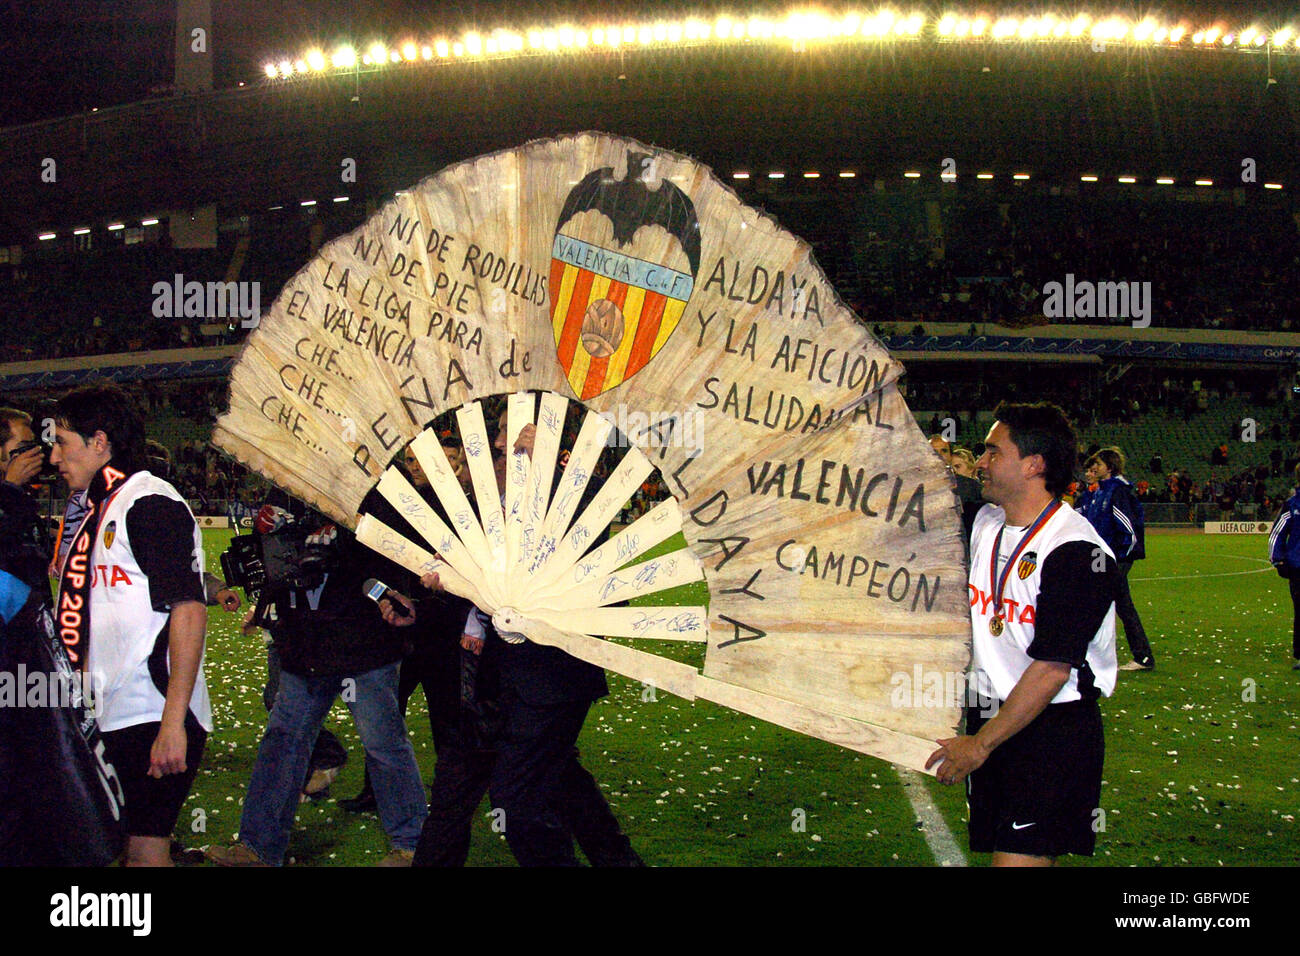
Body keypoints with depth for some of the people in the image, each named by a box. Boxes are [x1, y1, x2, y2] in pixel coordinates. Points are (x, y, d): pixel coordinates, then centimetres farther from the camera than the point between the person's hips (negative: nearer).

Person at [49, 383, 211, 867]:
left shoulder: (150, 504, -11)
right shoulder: (100, 510, 18)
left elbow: (189, 610, -20)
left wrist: (172, 723, -24)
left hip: (152, 721, -9)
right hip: (107, 718, 9)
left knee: (145, 850, -7)